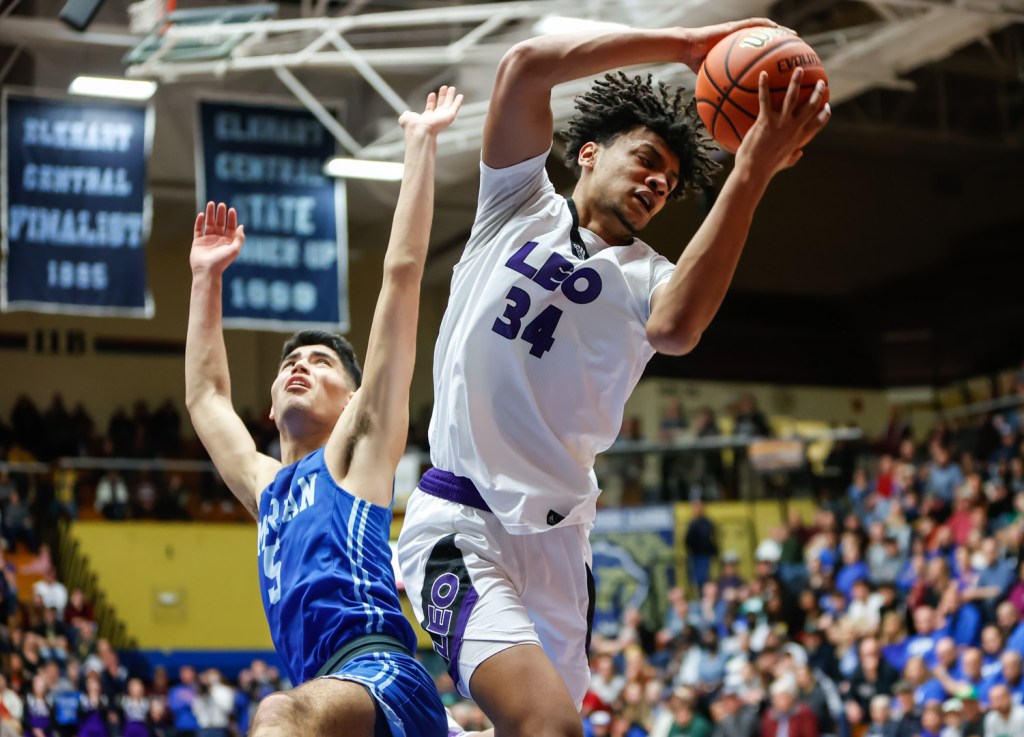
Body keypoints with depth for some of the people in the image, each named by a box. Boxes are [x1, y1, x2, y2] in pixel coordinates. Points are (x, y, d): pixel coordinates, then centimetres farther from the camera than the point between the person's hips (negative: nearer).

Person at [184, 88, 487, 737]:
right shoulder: (266, 486, 32)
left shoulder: (358, 447, 15)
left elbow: (402, 275, 11)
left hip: (382, 679, -8)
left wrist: (421, 146, 14)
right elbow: (206, 396, 49)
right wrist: (207, 277, 52)